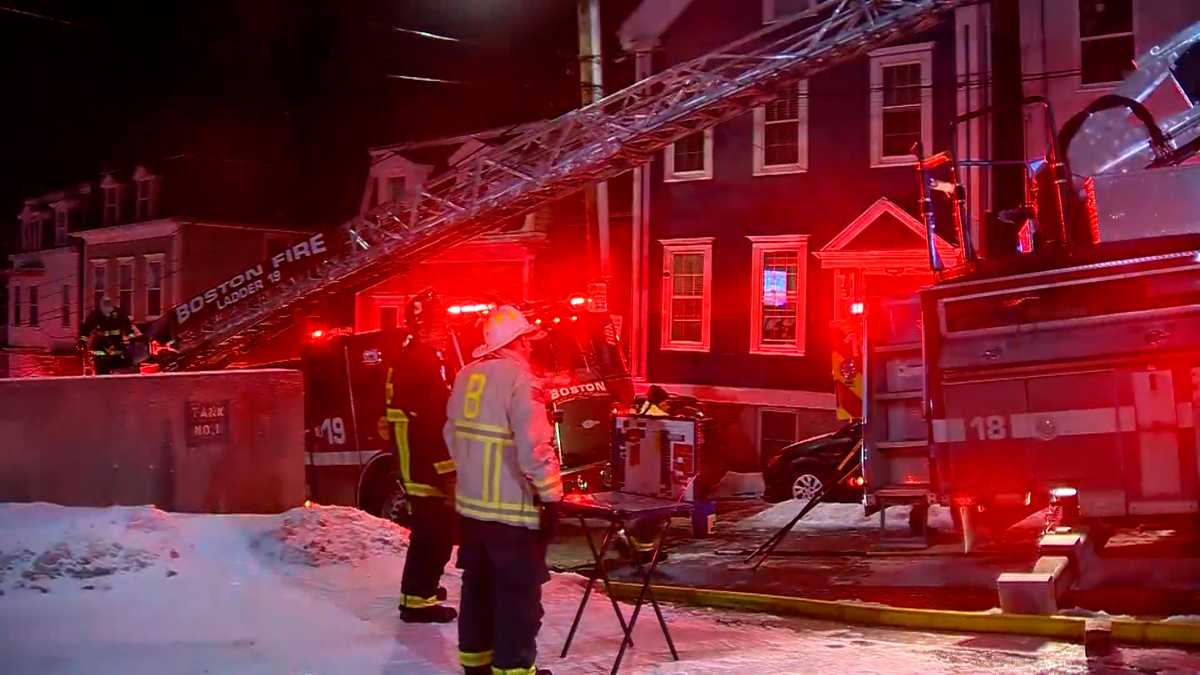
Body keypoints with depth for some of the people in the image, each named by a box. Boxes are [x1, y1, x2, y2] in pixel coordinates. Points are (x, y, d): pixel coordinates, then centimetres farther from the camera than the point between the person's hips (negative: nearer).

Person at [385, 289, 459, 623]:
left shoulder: (405, 358, 15)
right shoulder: (426, 360, -18)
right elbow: (433, 420, -24)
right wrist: (446, 471, -23)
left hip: (413, 464, 11)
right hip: (429, 466, -11)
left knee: (431, 531, 22)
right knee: (435, 533, -5)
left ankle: (420, 588, 35)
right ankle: (418, 600, -2)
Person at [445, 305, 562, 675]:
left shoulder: (466, 376, 7)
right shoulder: (519, 380, -17)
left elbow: (452, 435, 15)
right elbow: (535, 448, -22)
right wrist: (551, 496, -14)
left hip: (470, 503, 8)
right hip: (511, 508, -8)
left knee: (478, 583, 18)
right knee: (519, 591, 3)